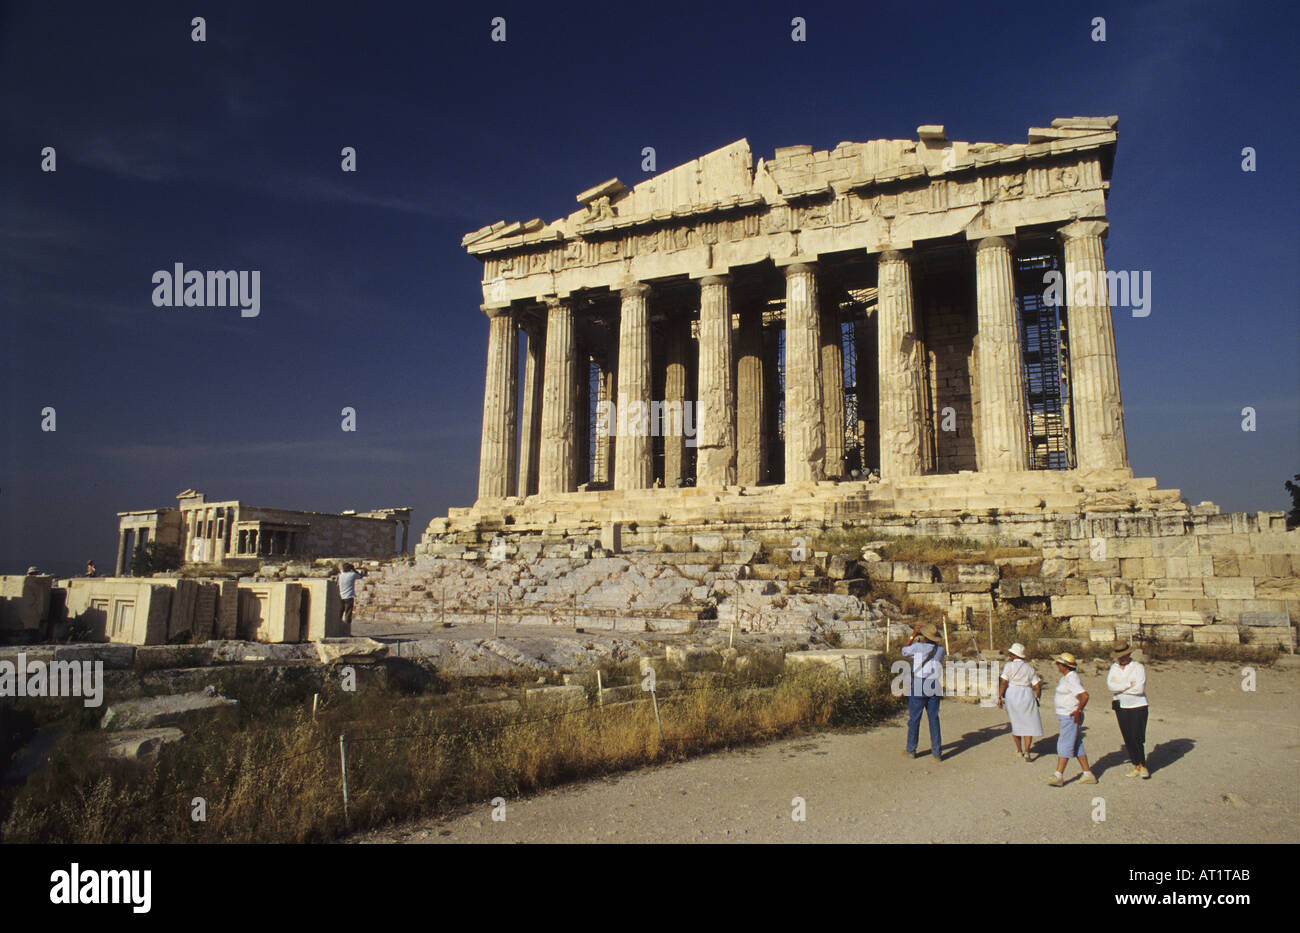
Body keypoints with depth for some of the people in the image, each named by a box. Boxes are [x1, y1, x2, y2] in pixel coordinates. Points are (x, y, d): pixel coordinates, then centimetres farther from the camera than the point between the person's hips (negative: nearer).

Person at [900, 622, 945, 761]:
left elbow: (904, 652, 9)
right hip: (934, 687, 3)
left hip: (918, 686, -3)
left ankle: (911, 750, 15)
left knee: (914, 719, 7)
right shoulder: (940, 649, 1)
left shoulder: (918, 647, -11)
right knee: (934, 719, 9)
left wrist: (913, 636, 13)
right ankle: (937, 752, 9)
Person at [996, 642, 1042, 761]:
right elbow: (1038, 686, 5)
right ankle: (1026, 752, -5)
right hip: (1027, 695, 1)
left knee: (1015, 722, 15)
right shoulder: (1029, 668, 7)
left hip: (1011, 694, -1)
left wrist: (1000, 698, -7)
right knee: (1029, 724, 8)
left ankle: (1019, 750, 26)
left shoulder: (1008, 665, -2)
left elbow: (1003, 682, -11)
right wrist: (1038, 698, 22)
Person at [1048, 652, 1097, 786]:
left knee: (1064, 745, -9)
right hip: (1066, 716, 10)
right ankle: (1088, 775, 17)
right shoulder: (1066, 677, 13)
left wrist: (1078, 711, -22)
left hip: (1071, 717, -10)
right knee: (1077, 746, 13)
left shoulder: (1072, 679, -19)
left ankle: (1058, 776, -8)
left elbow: (1084, 695, -29)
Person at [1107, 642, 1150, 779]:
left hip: (1138, 706, -4)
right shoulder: (1114, 667, 6)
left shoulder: (1138, 668, -6)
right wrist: (1129, 685, -16)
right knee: (1128, 739, 6)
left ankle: (1143, 765, 7)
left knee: (1137, 737, -9)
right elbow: (1110, 684, -9)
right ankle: (1136, 766, 16)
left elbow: (1139, 689, -16)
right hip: (1121, 707, 4)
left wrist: (1119, 689, -10)